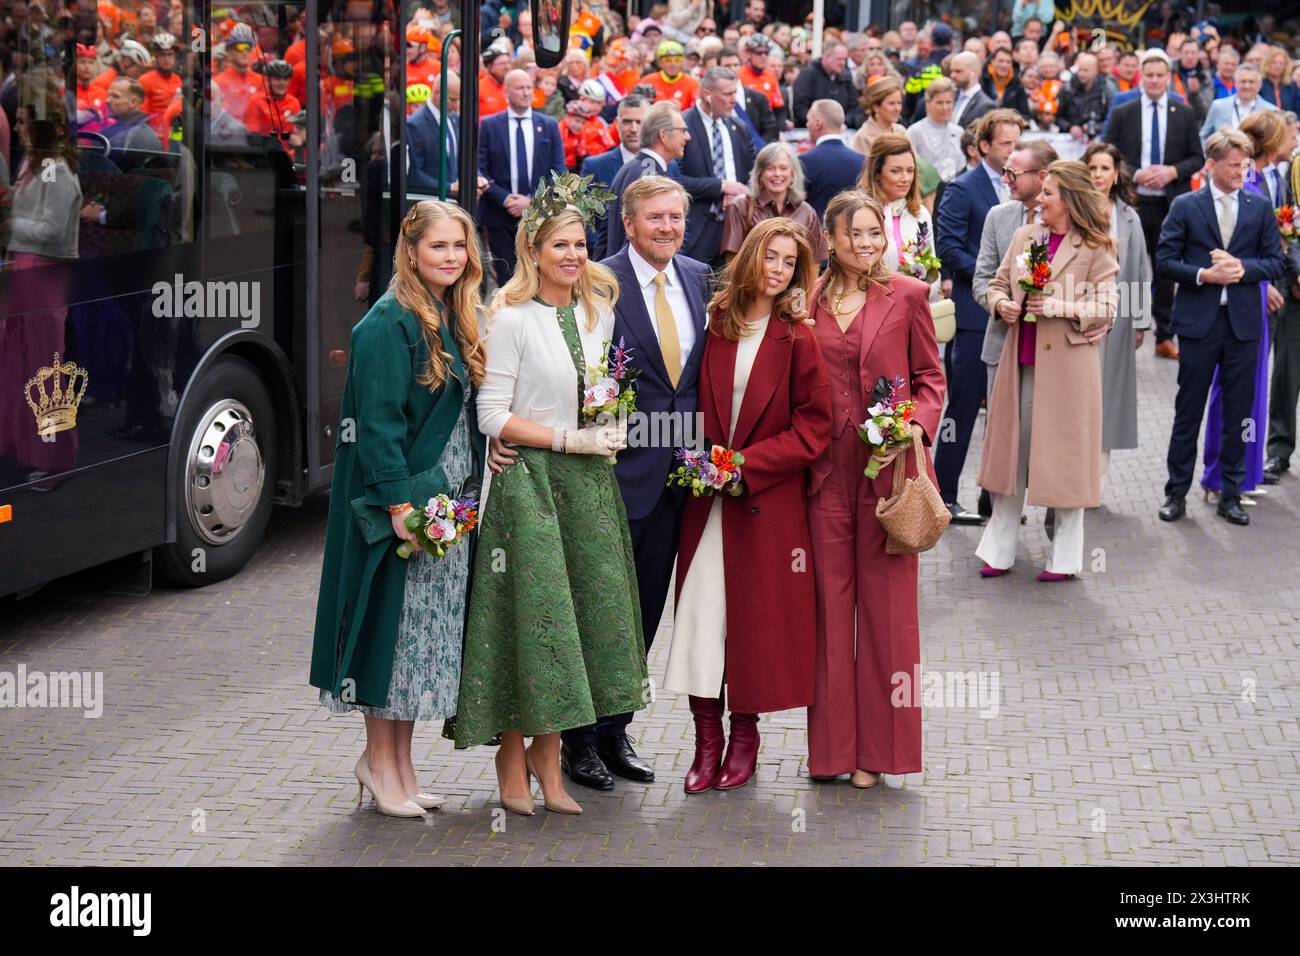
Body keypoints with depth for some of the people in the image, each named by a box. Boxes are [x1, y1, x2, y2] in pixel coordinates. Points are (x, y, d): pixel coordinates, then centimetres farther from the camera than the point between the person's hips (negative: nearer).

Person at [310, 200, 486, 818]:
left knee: (428, 636, 11)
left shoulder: (455, 322, 13)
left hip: (448, 500, 8)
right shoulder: (389, 323, -13)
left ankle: (398, 761, 20)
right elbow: (379, 420, -17)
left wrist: (462, 496, 8)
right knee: (395, 622, -1)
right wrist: (400, 502, -22)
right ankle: (379, 760, 10)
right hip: (401, 500, -8)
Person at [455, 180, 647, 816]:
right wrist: (569, 439, -14)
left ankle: (548, 749, 15)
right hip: (528, 479, -6)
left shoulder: (598, 311, 10)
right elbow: (492, 416, -11)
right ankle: (513, 756, 9)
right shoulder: (511, 318, -9)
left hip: (588, 479, 6)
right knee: (531, 614, -5)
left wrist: (611, 430, 3)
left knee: (587, 609, 4)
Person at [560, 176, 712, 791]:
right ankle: (581, 740, 14)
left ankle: (615, 733, 25)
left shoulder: (699, 279, 9)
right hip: (620, 465, -6)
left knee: (645, 608, 13)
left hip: (678, 467, 6)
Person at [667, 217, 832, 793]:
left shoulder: (797, 337, -4)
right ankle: (707, 741, 7)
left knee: (756, 615, 4)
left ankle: (744, 737, 19)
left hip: (768, 501, -2)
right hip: (708, 496, 2)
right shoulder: (714, 325, 2)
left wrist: (747, 463, -12)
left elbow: (815, 424, -5)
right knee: (701, 615, -2)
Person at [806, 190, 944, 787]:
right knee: (830, 601, 6)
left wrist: (916, 425, -12)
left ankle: (877, 747, 13)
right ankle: (832, 744, 16)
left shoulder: (906, 295, 1)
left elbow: (930, 376, 5)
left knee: (885, 600, 3)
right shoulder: (811, 300, 6)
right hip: (826, 467, 2)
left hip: (887, 464, -2)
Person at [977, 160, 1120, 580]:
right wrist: (1002, 304, -6)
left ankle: (1066, 558, 14)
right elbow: (998, 284, 15)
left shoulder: (1096, 248, -6)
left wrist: (1060, 307, -20)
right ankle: (999, 551, 17)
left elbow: (1106, 309, -8)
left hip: (1067, 364, -5)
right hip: (1021, 361, 5)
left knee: (1065, 456, 3)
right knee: (1011, 451, 9)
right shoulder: (1024, 236, 9)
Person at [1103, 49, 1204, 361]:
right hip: (1132, 202, -1)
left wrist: (1173, 171, -12)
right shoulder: (1122, 114, 2)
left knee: (1166, 271, 7)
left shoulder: (1184, 114, 6)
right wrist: (1137, 175, -13)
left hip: (1171, 203, 1)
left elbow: (1197, 157, 7)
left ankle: (1164, 337, 14)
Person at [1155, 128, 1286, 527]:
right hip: (1199, 322, -2)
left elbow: (1276, 261, 6)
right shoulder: (1185, 206, 1)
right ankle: (1176, 492, 13)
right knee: (1188, 411, 4)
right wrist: (1203, 275, -15)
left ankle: (1231, 494, 16)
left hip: (1243, 322, 2)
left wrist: (1243, 267, -11)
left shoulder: (1260, 208, 6)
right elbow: (1165, 259, -2)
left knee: (1238, 413, 7)